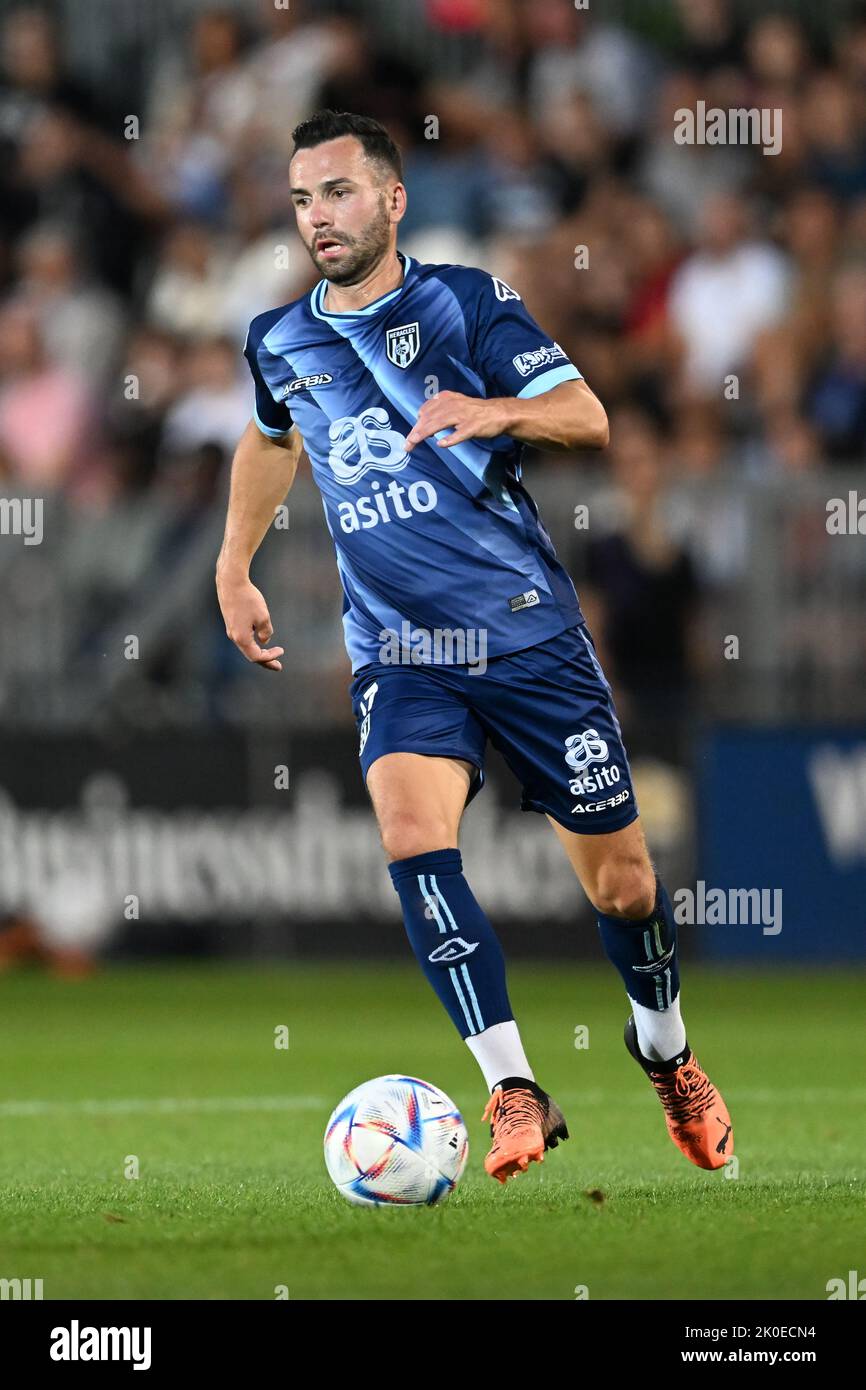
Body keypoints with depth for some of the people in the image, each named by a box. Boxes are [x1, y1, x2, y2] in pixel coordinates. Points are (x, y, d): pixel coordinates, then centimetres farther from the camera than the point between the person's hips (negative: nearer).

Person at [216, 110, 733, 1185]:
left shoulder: (462, 302, -4)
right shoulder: (278, 344, 7)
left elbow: (587, 416, -13)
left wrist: (495, 411, -32)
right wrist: (234, 570, 31)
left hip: (530, 635, -2)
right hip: (398, 654, 2)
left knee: (620, 882, 4)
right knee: (411, 829, -27)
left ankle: (667, 1053, 34)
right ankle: (512, 1089, -28)